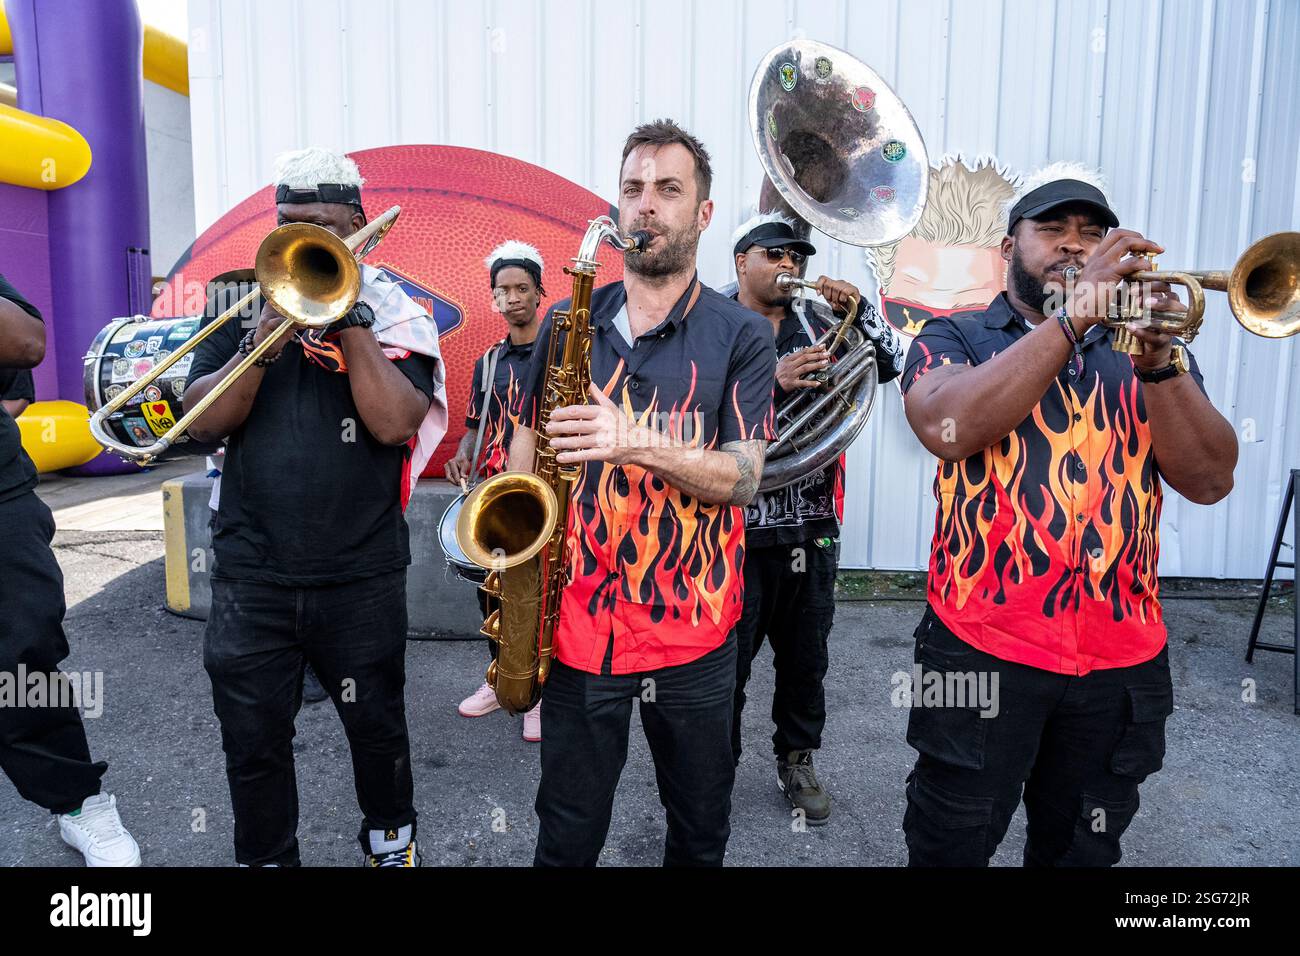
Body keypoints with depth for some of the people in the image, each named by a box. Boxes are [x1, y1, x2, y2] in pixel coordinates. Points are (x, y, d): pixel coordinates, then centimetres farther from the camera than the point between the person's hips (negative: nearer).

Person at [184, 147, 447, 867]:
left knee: (377, 727, 16)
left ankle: (391, 841, 42)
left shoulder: (393, 312, -1)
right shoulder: (239, 303, 6)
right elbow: (204, 423, -5)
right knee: (253, 741, 13)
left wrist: (347, 316, -17)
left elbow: (394, 423, -16)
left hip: (361, 576, -1)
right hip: (251, 571, 2)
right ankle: (265, 857, 37)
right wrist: (266, 337, -17)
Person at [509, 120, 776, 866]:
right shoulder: (568, 323, 4)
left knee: (701, 833, 19)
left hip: (695, 630, -1)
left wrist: (639, 443, -28)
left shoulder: (742, 336, -3)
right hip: (579, 621, 1)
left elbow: (742, 476, -11)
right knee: (568, 837, 16)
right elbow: (527, 444, 10)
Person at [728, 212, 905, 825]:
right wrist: (770, 380, -26)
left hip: (813, 524, 4)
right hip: (739, 525, -4)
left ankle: (797, 760, 35)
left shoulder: (818, 321, 11)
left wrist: (859, 311, -7)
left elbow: (891, 366, 7)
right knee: (726, 658, 6)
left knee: (806, 658, 16)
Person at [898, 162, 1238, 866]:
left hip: (1121, 656, 4)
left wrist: (1158, 358, -17)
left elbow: (1209, 480, -3)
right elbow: (948, 430, -20)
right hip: (985, 648, -3)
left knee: (1082, 851, 20)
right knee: (951, 847, 10)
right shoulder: (953, 339, 2)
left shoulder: (1145, 349, 10)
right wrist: (1076, 312, -19)